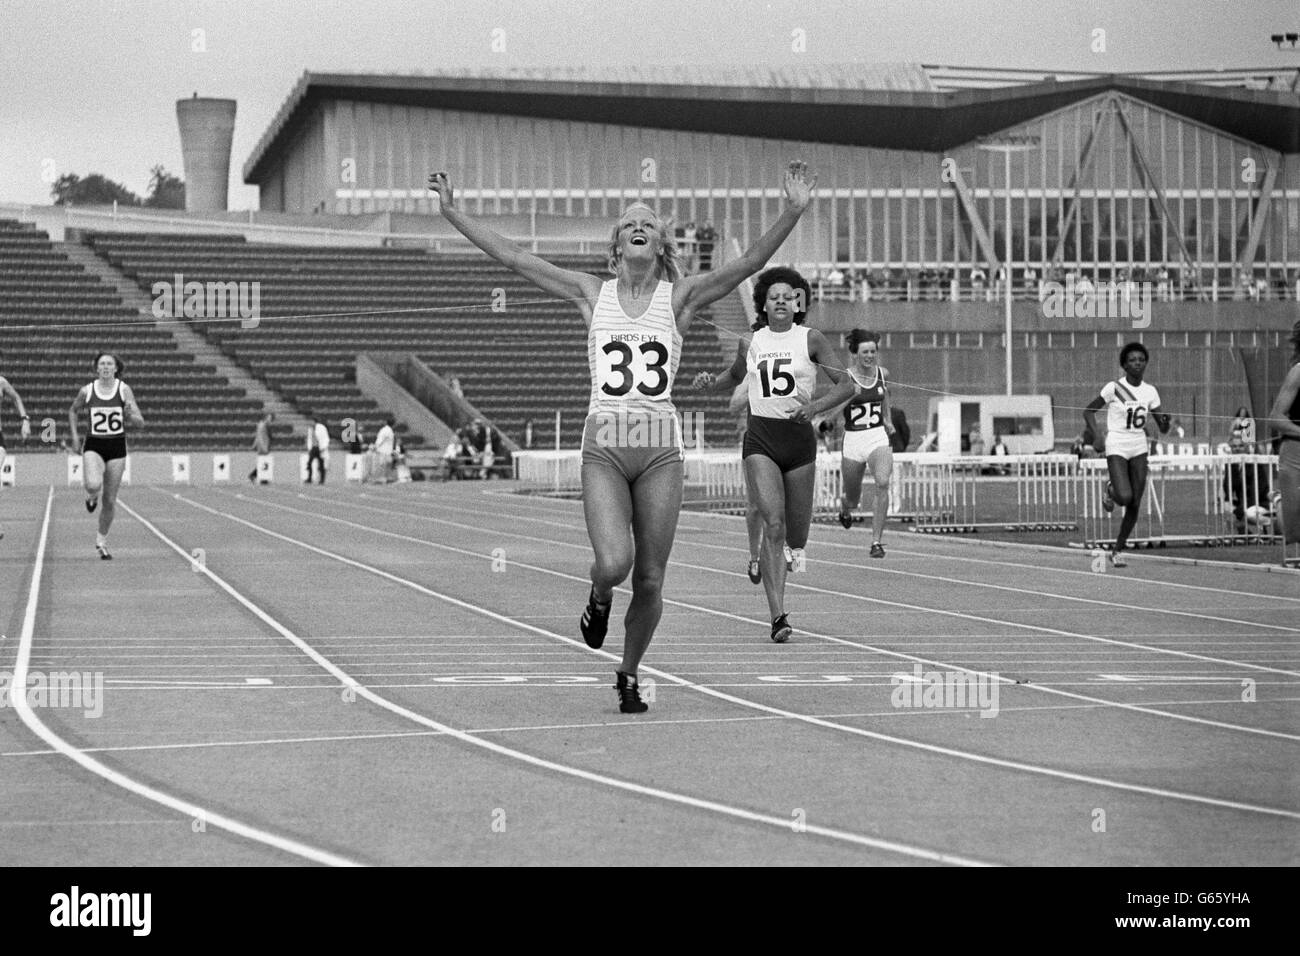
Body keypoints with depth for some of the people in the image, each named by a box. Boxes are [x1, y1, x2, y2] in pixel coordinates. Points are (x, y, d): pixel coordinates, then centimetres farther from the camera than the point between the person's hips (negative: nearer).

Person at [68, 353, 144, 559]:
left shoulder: (124, 389, -4)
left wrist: (132, 416, -26)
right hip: (94, 446, -1)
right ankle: (92, 496, 9)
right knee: (93, 485, -30)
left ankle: (102, 540, 26)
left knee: (110, 501, 5)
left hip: (117, 448, 1)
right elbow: (73, 411, 19)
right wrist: (73, 435, 11)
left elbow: (140, 423, -4)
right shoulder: (87, 391, -2)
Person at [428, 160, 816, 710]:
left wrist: (792, 212, -21)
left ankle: (628, 675, 26)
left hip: (660, 449, 1)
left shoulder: (679, 298, 4)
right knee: (613, 564, -21)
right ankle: (599, 598, 16)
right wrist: (453, 213, 2)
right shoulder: (593, 295, 7)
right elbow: (512, 258, 6)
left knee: (649, 582, 3)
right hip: (604, 448, -1)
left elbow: (750, 263, -7)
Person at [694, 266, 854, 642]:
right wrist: (712, 381, 7)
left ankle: (789, 551, 47)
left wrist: (816, 407, -18)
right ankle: (779, 617, -21)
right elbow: (734, 375, 28)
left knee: (796, 534, 6)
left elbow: (846, 384, -2)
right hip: (761, 438, 0)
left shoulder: (810, 339, 1)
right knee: (773, 524, -17)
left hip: (800, 438, 0)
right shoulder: (750, 343, 8)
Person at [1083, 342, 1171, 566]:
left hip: (1139, 448, 4)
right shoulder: (1114, 388, -8)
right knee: (1125, 496, -22)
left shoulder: (1150, 392, 4)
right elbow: (1089, 411, -1)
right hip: (1116, 448, -4)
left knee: (1134, 505, 1)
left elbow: (1163, 429, 7)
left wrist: (1165, 421, -17)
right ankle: (1111, 491, 15)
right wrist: (1097, 436, -14)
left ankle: (1118, 550, 16)